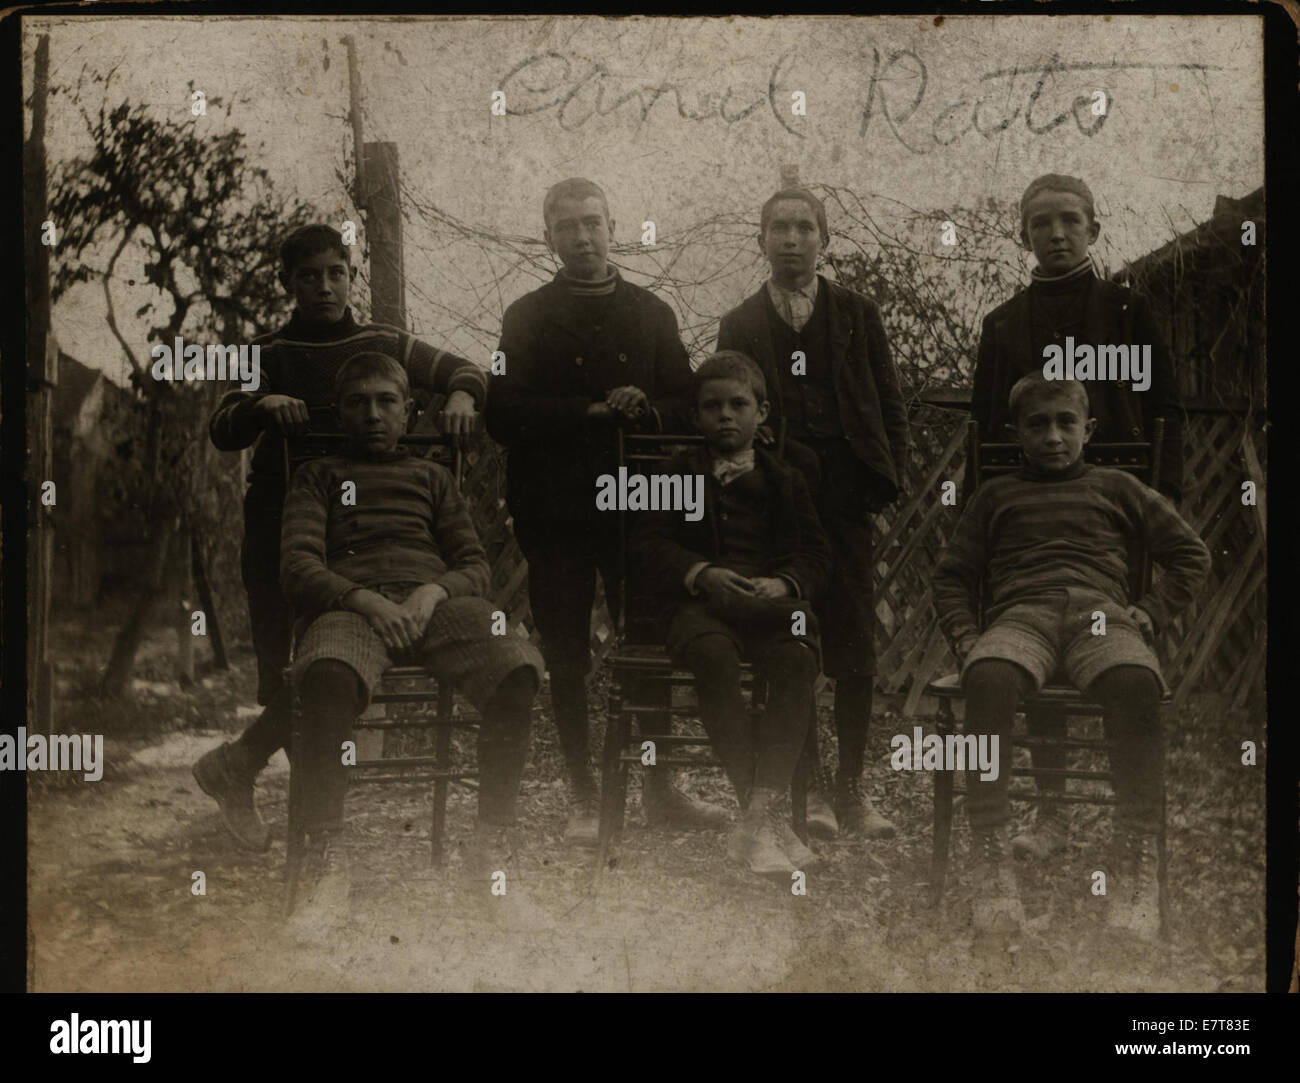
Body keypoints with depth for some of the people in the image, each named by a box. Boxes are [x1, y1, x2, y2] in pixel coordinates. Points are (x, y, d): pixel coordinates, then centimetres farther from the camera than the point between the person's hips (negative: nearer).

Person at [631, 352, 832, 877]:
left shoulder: (785, 480, 23)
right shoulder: (679, 475, 19)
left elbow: (815, 552, 14)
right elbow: (646, 547, 8)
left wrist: (782, 583, -9)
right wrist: (701, 573, -11)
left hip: (770, 600, 1)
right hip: (698, 601, -1)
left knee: (797, 658, -33)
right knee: (714, 656, -37)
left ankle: (761, 813, -38)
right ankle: (768, 812, -36)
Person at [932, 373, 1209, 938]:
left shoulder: (1116, 488, 28)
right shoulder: (995, 496, 30)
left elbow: (1191, 556, 25)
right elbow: (951, 576, 25)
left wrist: (1149, 614, 9)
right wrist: (965, 636, 5)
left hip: (1100, 613, 0)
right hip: (1019, 614, 0)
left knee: (1136, 681, -38)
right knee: (987, 677, -39)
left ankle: (1137, 864, -37)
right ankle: (994, 865, -39)